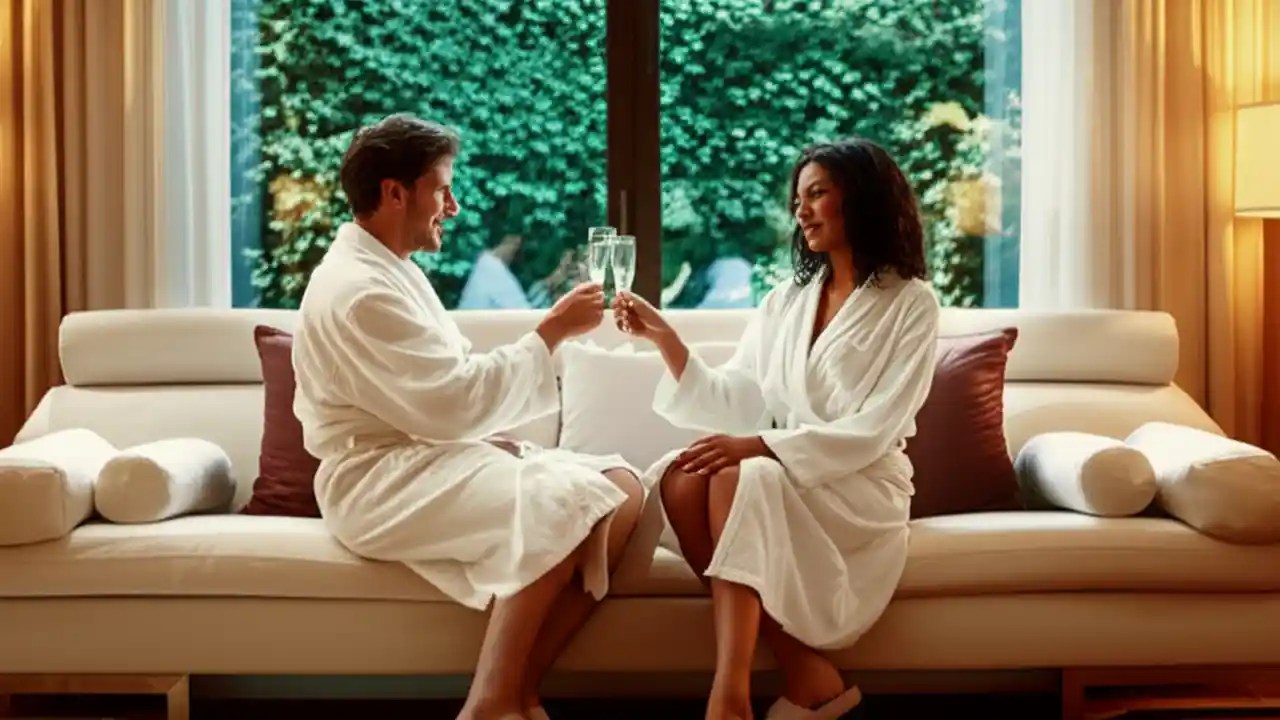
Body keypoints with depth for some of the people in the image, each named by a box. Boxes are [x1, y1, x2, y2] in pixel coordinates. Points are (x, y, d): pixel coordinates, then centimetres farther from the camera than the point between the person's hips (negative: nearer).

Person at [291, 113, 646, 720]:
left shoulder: (390, 271, 18)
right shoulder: (357, 289, -15)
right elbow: (454, 403, -21)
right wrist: (550, 333, -12)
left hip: (430, 459, 10)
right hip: (380, 482, -10)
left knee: (621, 486, -9)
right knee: (566, 500, -31)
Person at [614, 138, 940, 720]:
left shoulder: (910, 304, -1)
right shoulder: (784, 301, 14)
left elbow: (873, 431, -12)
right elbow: (732, 406, 7)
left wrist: (758, 445, -23)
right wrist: (665, 338, -5)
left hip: (863, 490, -5)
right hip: (781, 478, 5)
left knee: (737, 479, -32)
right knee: (680, 478, -25)